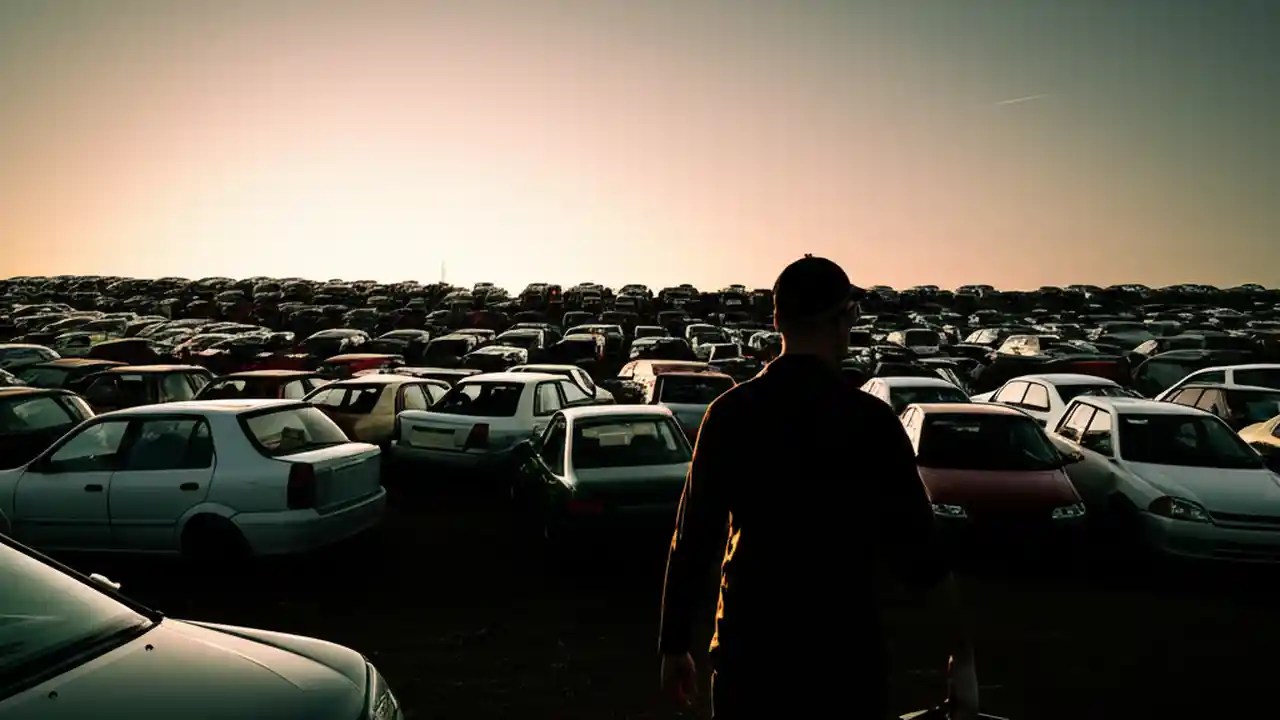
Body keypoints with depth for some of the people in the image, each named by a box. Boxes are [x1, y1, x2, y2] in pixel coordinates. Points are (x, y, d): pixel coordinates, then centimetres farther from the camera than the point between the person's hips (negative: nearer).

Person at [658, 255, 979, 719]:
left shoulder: (728, 413, -5)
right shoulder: (870, 420, -10)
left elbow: (693, 540, -3)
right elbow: (916, 548, -9)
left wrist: (674, 645, 6)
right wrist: (961, 649, 1)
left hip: (748, 648, 2)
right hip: (846, 648, -1)